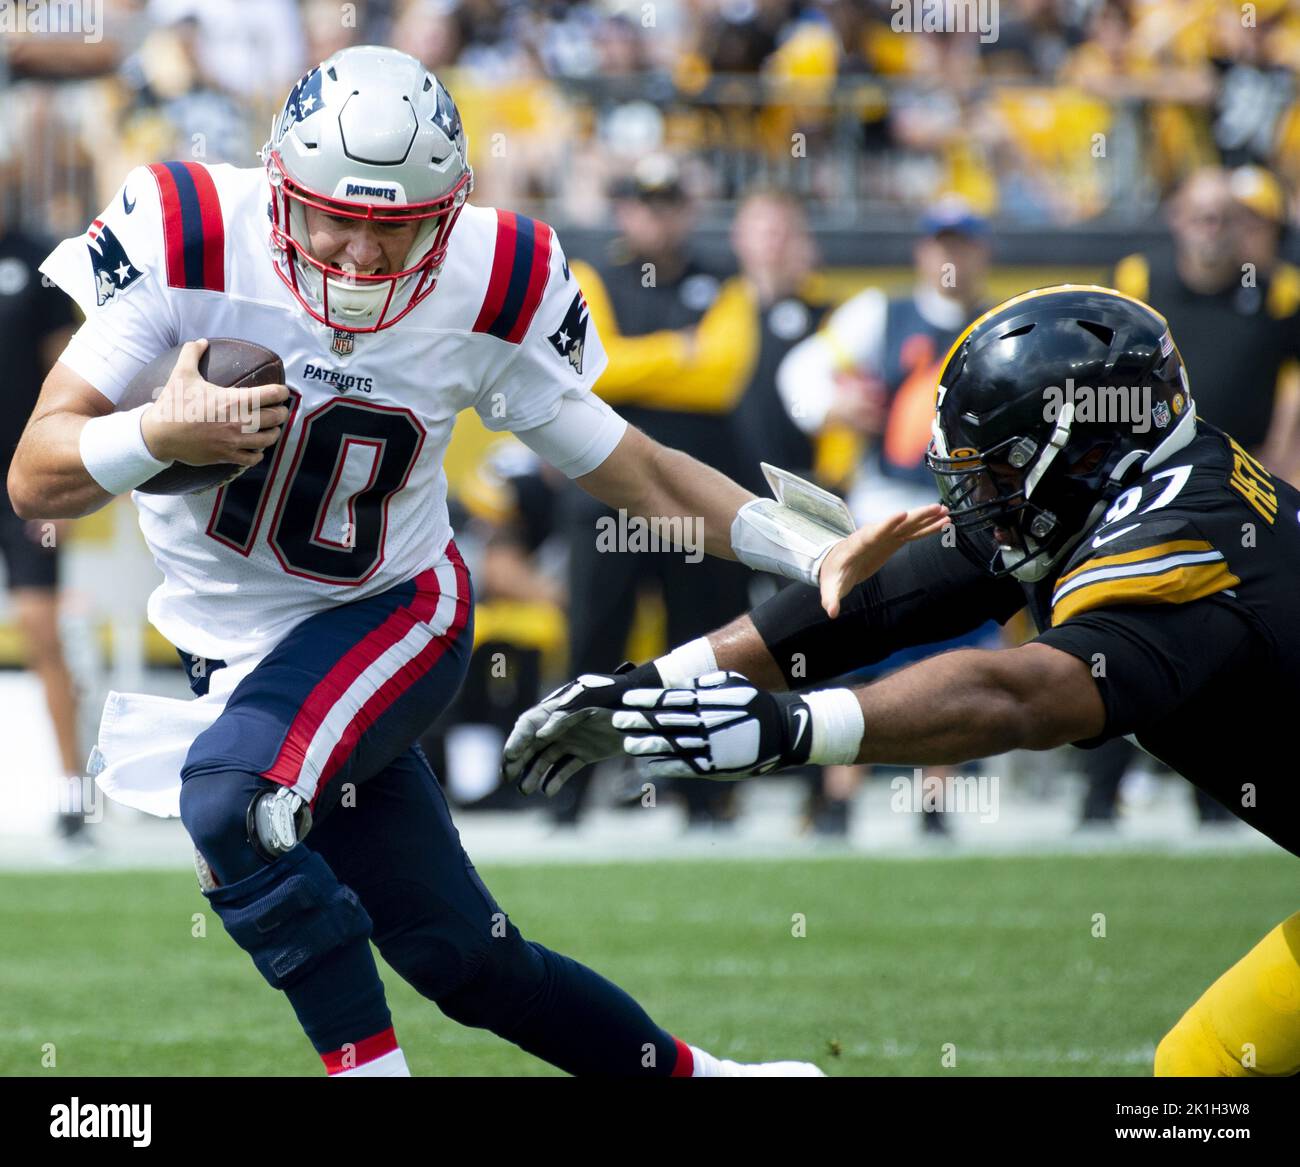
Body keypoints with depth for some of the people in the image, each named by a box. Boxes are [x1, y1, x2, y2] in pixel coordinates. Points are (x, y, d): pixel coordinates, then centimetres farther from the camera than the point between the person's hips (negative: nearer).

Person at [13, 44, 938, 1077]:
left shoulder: (487, 290, -15)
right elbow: (36, 481, -20)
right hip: (232, 648, 2)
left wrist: (811, 558, -13)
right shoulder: (185, 244, -20)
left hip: (393, 616, -2)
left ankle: (366, 1061, -19)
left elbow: (637, 472, -3)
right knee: (467, 963, 5)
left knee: (231, 792, -32)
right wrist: (160, 437, -39)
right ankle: (688, 1074, 27)